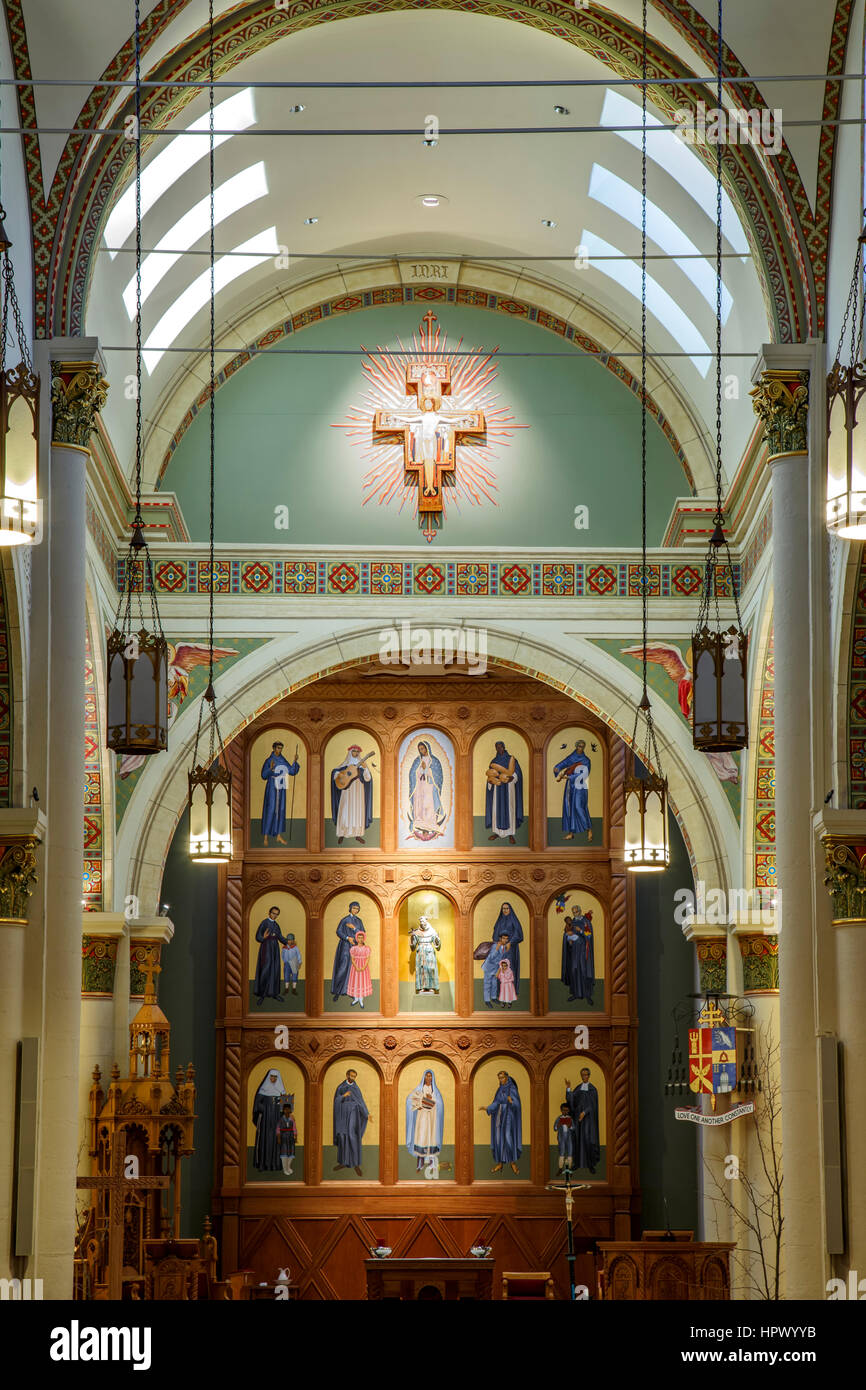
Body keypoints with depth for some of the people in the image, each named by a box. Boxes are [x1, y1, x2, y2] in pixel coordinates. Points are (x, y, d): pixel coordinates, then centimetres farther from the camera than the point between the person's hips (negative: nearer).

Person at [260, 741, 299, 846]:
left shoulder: (283, 761, 8)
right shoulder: (268, 761, -10)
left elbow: (292, 772, 3)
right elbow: (264, 776, -15)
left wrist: (295, 761, -12)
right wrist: (270, 768, -32)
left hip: (281, 789, 6)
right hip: (272, 789, -6)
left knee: (281, 811, 7)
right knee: (270, 811, -7)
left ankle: (279, 835, 15)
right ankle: (265, 837, 0)